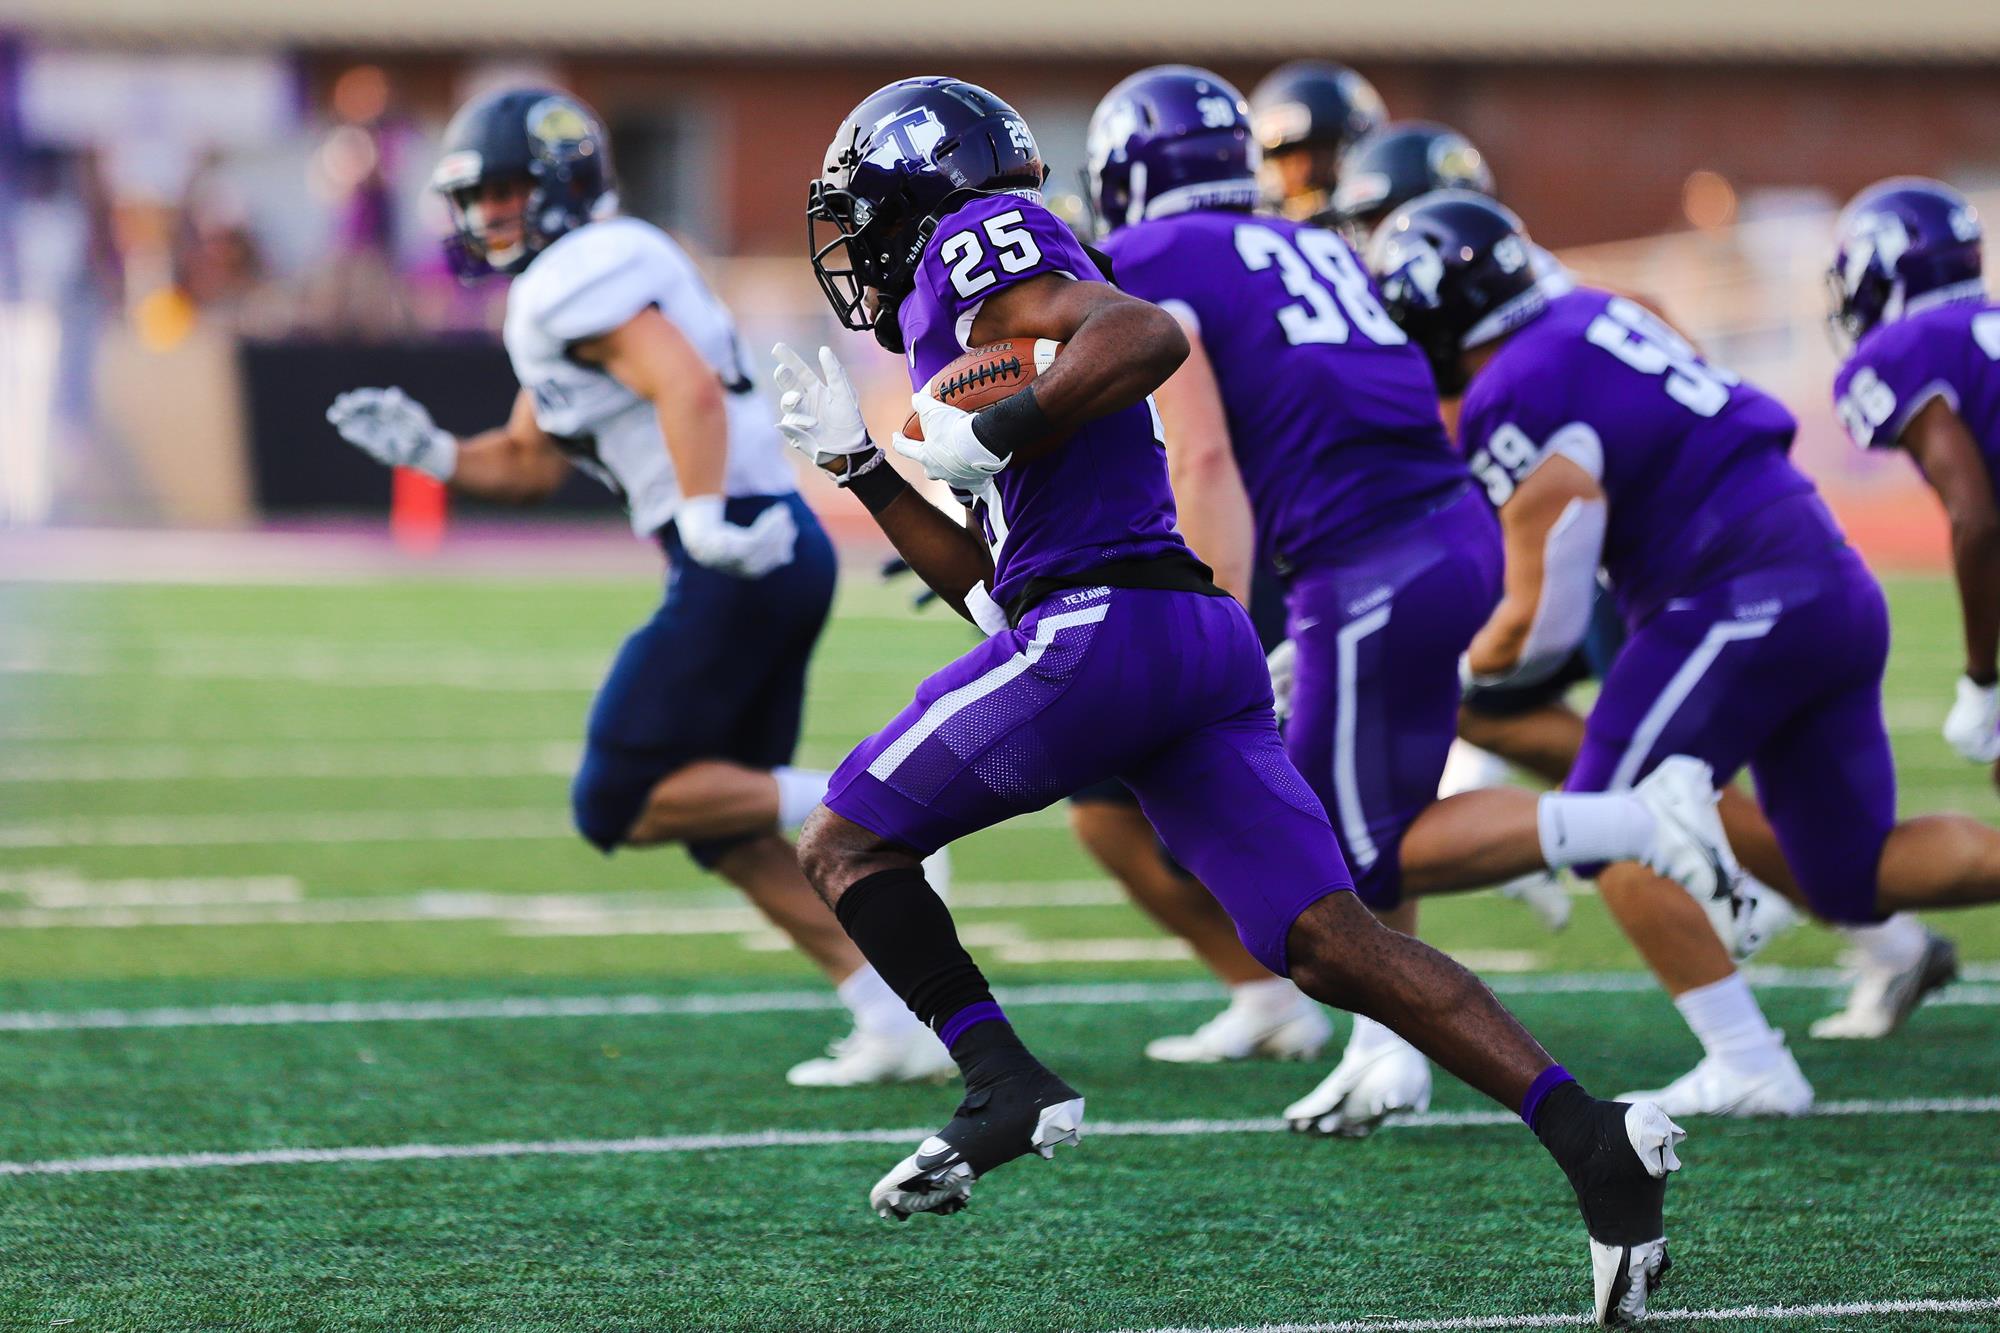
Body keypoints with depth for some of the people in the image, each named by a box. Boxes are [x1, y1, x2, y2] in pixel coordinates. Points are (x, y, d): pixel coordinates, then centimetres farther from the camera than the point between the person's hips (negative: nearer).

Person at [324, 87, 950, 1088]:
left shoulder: (577, 280, -10)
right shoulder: (564, 291, 22)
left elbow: (688, 389, -24)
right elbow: (528, 465, 27)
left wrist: (704, 519, -34)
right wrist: (425, 451, 13)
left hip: (738, 564, -10)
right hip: (779, 548, 10)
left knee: (620, 805, -6)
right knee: (722, 822, 15)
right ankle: (895, 1022, 12)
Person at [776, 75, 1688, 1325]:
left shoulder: (976, 240, 3)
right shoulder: (979, 314, 31)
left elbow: (1147, 335, -15)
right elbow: (989, 583, 31)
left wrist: (989, 437, -12)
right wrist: (862, 464, 31)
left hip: (1096, 630, -9)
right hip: (1208, 644, 9)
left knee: (847, 844, 9)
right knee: (1332, 942, -3)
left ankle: (1006, 1084, -7)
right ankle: (1592, 1136, -18)